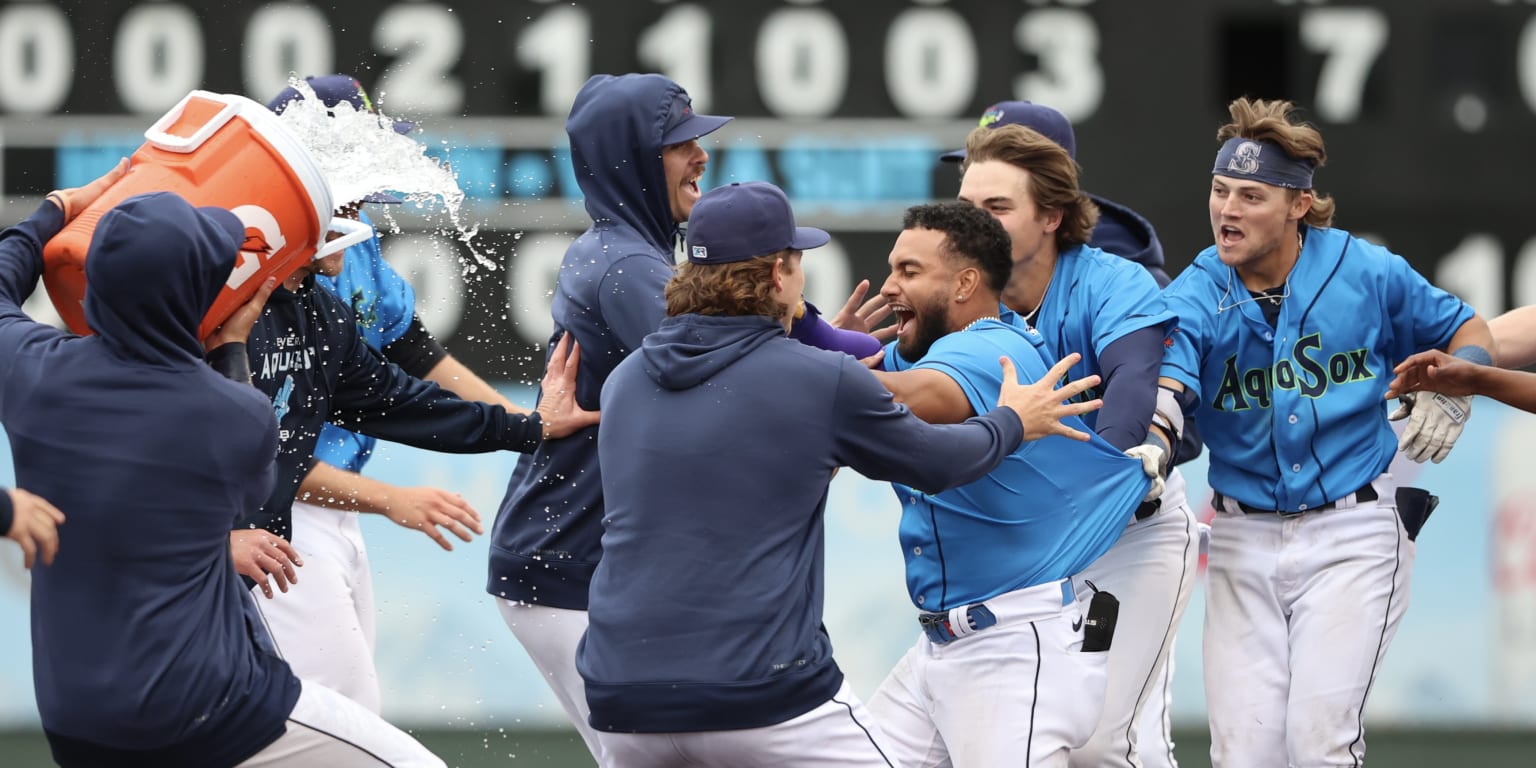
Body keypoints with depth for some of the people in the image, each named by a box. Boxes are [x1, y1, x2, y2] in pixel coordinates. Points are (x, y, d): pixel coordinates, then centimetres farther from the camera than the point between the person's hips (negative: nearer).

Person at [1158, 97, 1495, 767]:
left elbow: (1468, 331, 10)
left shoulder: (1367, 273, -6)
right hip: (1243, 537, 2)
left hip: (1352, 534, -2)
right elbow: (1164, 383, -26)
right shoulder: (1197, 297, -6)